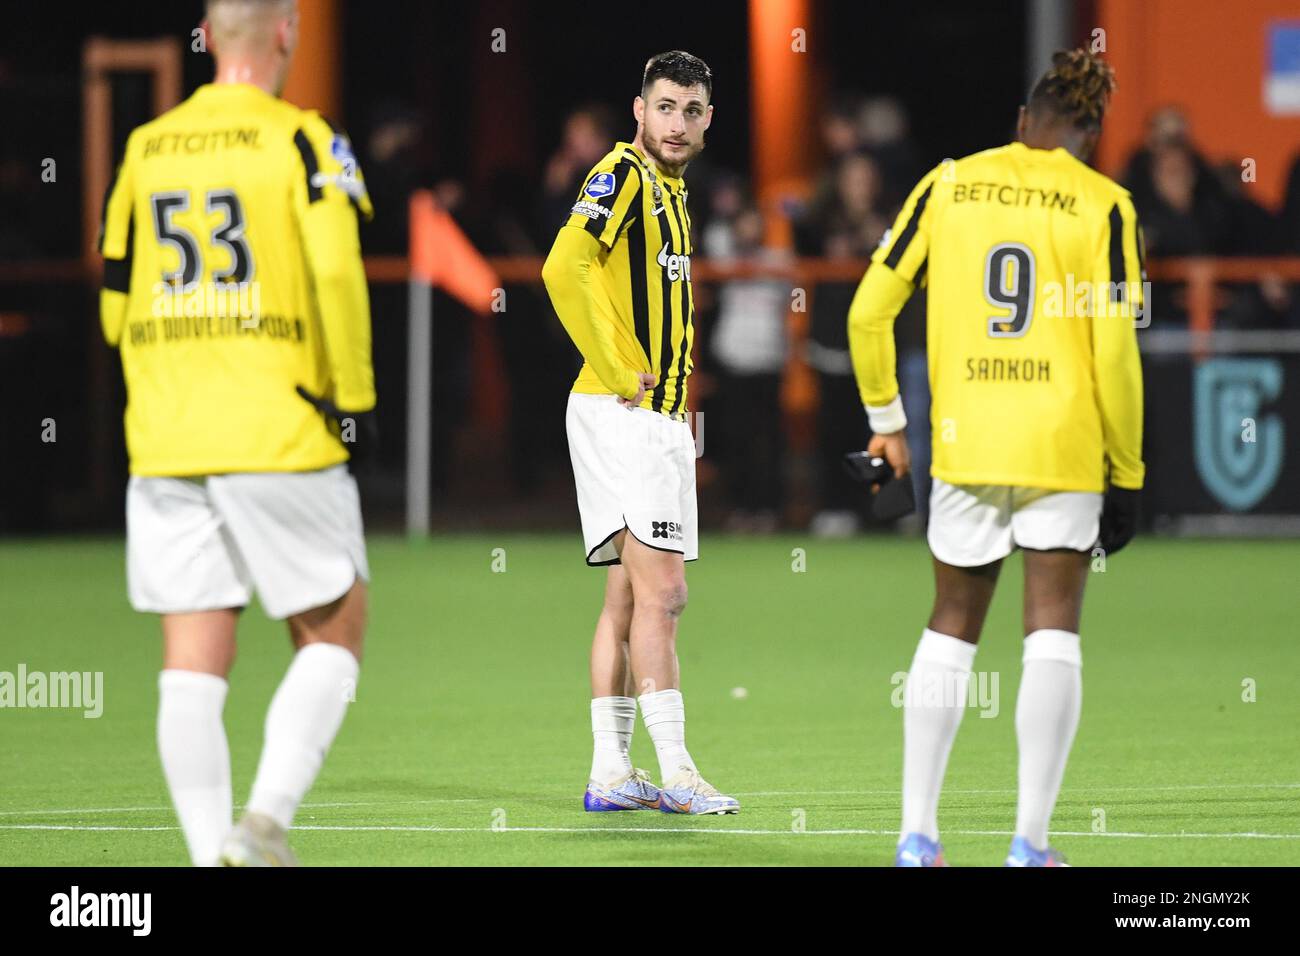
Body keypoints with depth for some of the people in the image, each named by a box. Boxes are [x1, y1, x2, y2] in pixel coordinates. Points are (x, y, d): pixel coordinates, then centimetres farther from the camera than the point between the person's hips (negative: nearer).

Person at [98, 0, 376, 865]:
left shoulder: (145, 151, 11)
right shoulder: (299, 141, -4)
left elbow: (116, 308, 16)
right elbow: (336, 271, -16)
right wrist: (354, 398, -6)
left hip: (163, 439, 4)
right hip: (280, 436, -4)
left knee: (193, 661, 4)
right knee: (333, 632, 7)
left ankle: (210, 851, -1)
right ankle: (267, 818, -8)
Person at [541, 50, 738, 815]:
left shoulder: (672, 190, 19)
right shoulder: (622, 177, -11)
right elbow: (564, 268, -25)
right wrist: (618, 375, -21)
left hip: (661, 417, 10)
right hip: (622, 413, -10)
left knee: (628, 597, 9)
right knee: (661, 591, -11)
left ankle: (612, 772, 10)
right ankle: (674, 771, -12)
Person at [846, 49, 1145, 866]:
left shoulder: (948, 185, 5)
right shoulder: (1102, 204, -3)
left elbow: (869, 310, 4)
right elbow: (1115, 349, -7)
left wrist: (886, 419, 15)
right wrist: (1127, 473, 0)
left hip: (965, 441, 2)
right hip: (1065, 445, -2)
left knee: (951, 627, 13)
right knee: (1052, 633, 2)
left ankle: (917, 835, 10)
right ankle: (1031, 843, -2)